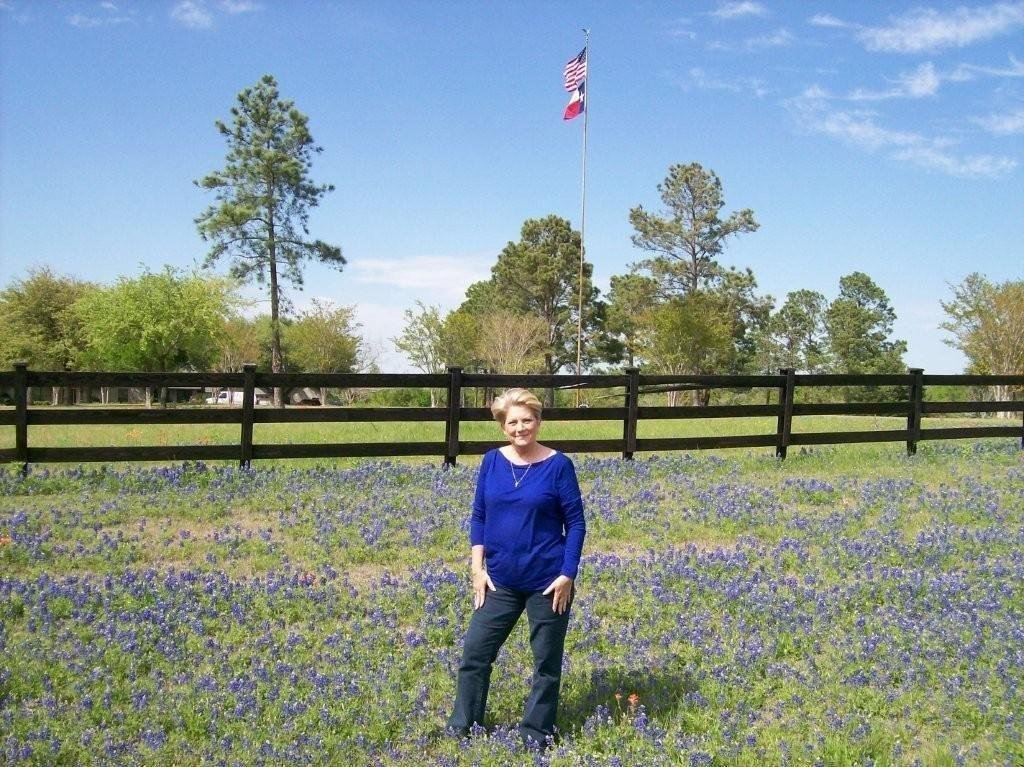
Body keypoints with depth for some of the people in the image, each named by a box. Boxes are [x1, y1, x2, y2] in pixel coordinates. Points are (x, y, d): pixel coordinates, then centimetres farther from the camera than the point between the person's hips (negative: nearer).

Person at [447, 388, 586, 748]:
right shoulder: (492, 462, 1)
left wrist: (568, 574, -11)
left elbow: (575, 523, -6)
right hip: (501, 580, 3)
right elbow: (479, 516, 7)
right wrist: (478, 567, 0)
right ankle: (463, 725, 25)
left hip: (547, 580, -3)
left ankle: (536, 732, 26)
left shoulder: (558, 465, -9)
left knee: (546, 660, 9)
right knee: (475, 651, 8)